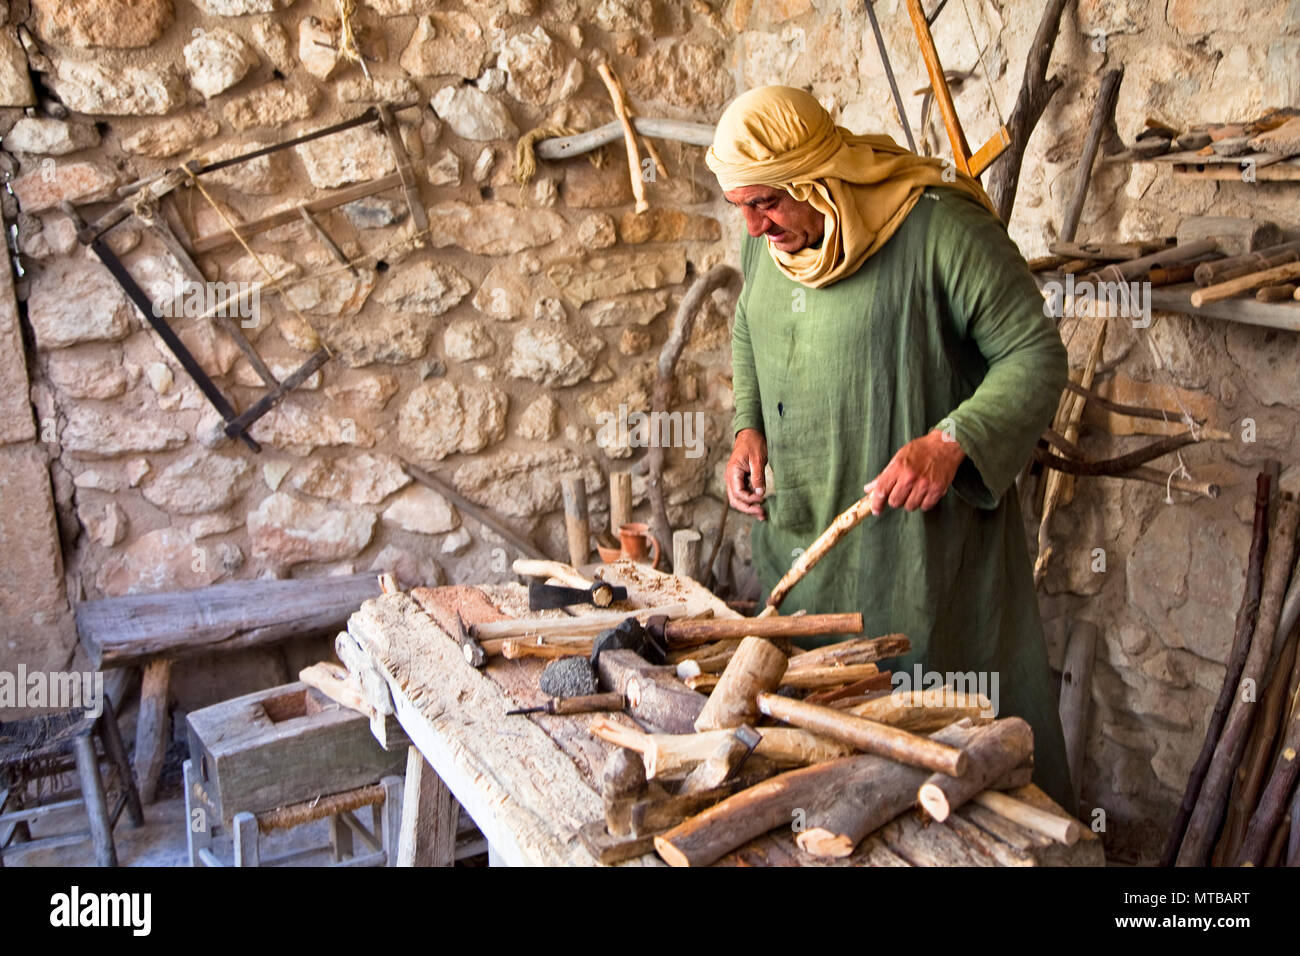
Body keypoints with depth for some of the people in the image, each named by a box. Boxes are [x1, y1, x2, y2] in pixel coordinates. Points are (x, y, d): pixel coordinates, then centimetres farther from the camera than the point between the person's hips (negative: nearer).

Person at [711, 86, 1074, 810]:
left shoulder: (942, 230, -18)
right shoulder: (766, 241, 5)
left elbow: (1037, 355, -14)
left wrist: (950, 441, -27)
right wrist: (749, 427, 7)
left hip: (920, 532, -6)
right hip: (800, 534, 7)